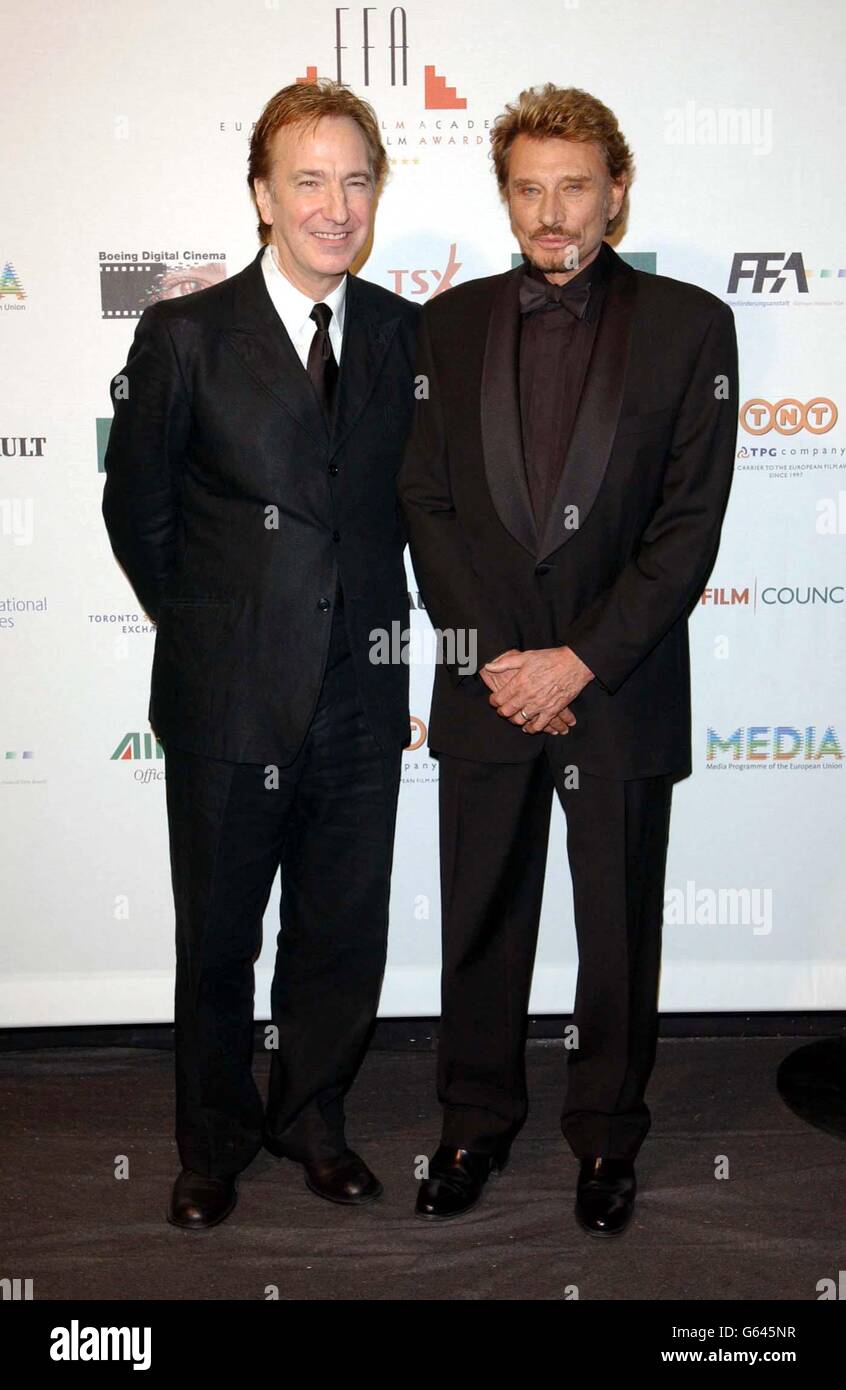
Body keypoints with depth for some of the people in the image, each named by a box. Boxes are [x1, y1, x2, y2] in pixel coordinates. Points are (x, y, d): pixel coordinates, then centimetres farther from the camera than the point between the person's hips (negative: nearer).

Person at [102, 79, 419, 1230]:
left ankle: (311, 1116, 39)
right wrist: (206, 628, 6)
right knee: (218, 943, 13)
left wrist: (382, 622, 7)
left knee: (344, 939, 15)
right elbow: (136, 510, 1)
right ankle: (214, 1145, 36)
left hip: (362, 698, 3)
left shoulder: (402, 333, 4)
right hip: (230, 702, -2)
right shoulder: (185, 335, -7)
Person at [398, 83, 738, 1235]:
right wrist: (497, 658, -8)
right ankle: (477, 1122, 33)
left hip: (621, 691, -2)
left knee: (621, 930, 11)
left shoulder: (689, 326, -1)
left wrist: (582, 660, -13)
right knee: (481, 921, 13)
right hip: (486, 686, 2)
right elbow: (427, 503, 2)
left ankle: (607, 1135, 31)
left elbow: (691, 525, -6)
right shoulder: (451, 326, 6)